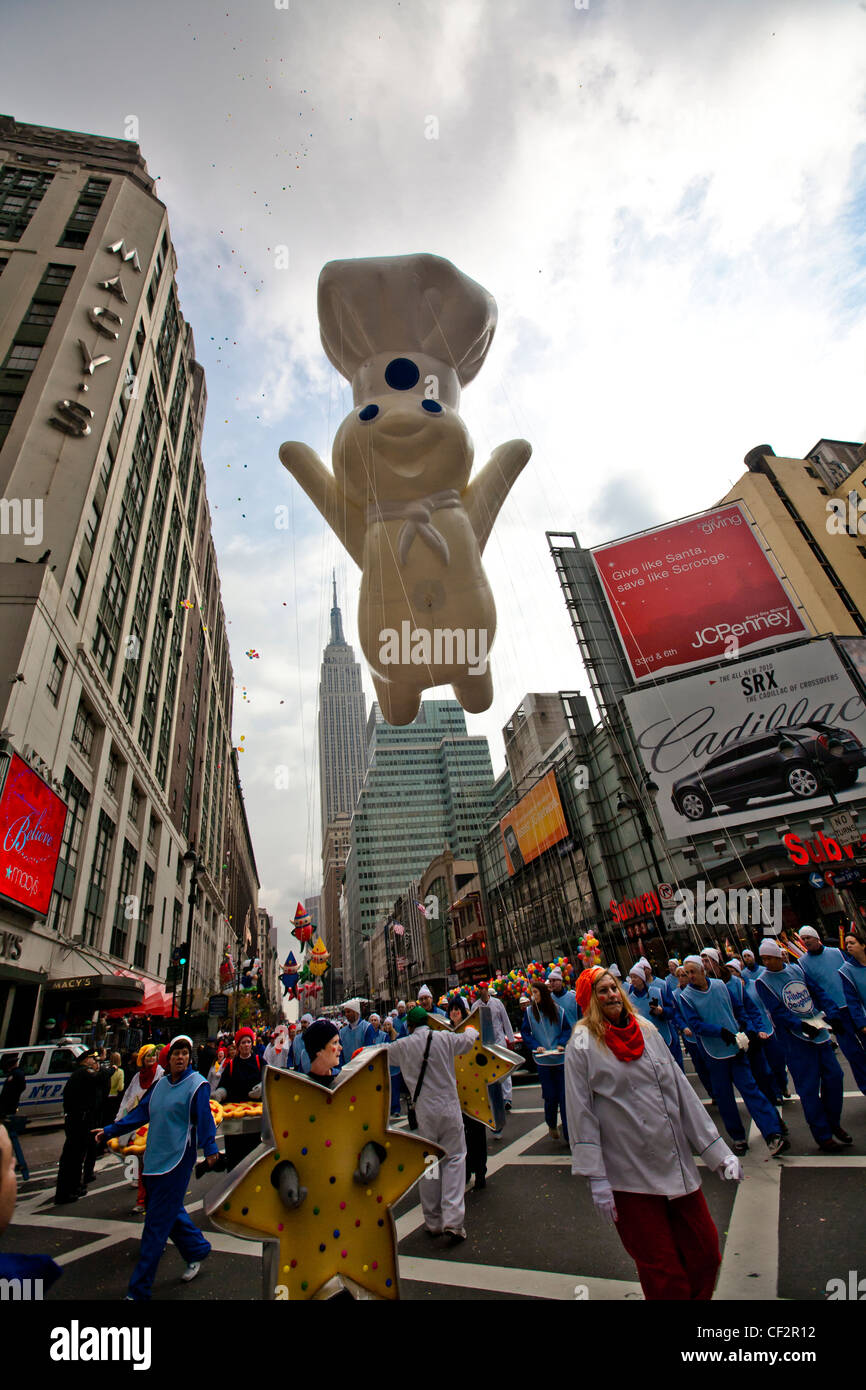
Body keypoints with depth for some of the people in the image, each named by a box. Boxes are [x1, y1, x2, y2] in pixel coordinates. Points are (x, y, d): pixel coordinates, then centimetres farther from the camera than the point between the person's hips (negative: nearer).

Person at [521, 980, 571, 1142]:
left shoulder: (558, 1010, -2)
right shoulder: (529, 1012, -2)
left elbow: (567, 1029, 5)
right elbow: (525, 1033, 1)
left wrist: (561, 1044, -11)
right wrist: (536, 1046, -13)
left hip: (560, 1059, 0)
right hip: (543, 1061, 0)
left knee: (564, 1096, 1)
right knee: (550, 1096, 6)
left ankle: (569, 1134, 12)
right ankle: (551, 1125, 33)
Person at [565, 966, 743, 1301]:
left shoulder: (646, 1031, 5)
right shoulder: (582, 1045, -11)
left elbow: (681, 1091, 7)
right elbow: (581, 1114, -10)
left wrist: (717, 1150, 6)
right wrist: (596, 1180, -13)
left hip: (677, 1164, 5)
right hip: (628, 1175, -4)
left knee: (705, 1254, 12)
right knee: (663, 1274, 5)